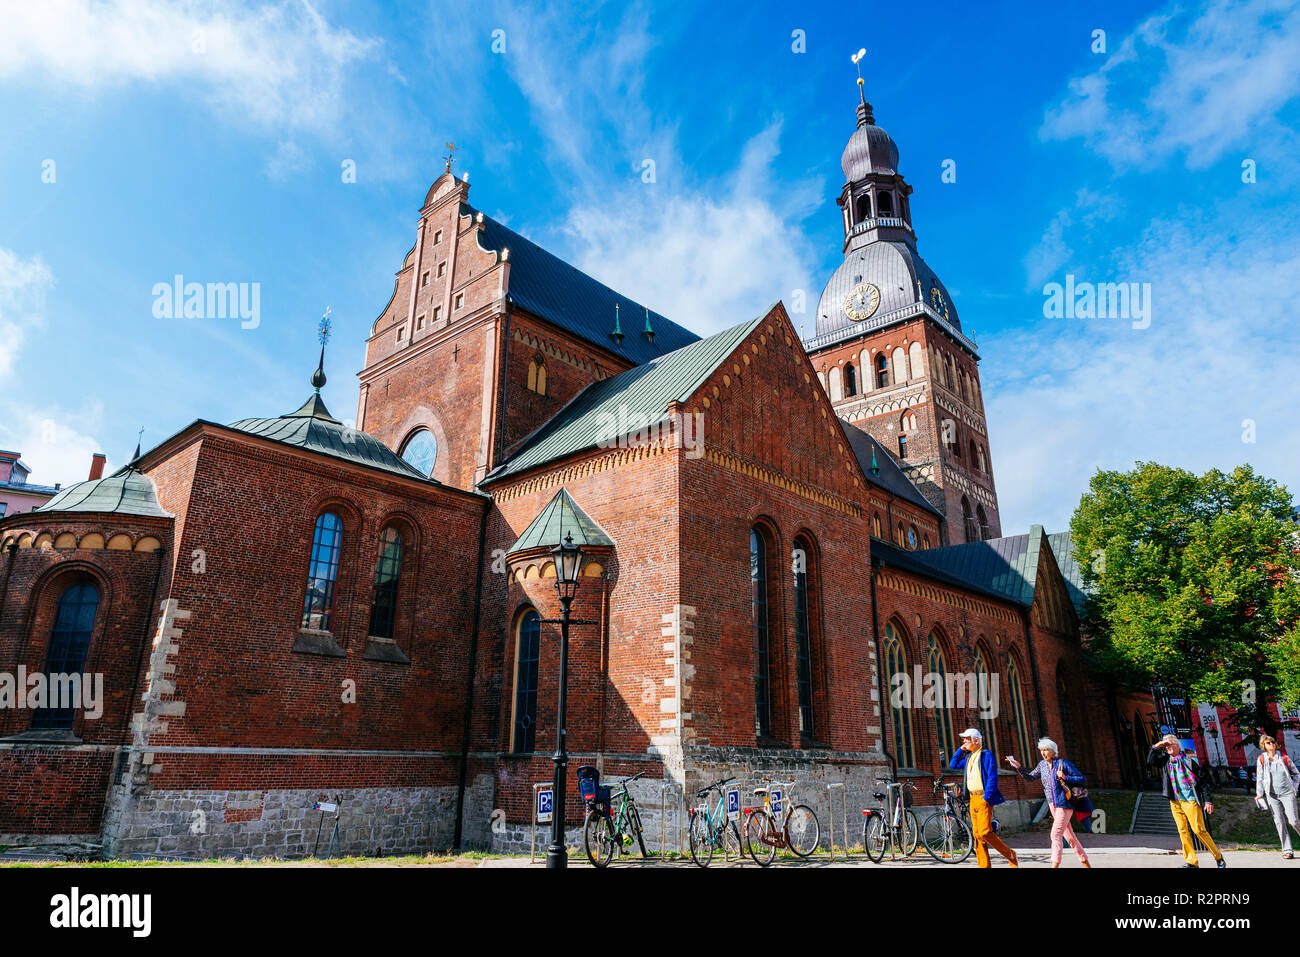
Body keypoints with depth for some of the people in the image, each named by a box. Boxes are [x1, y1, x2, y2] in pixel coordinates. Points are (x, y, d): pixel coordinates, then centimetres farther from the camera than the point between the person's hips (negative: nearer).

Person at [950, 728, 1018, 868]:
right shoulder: (968, 756, 16)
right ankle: (984, 865, 10)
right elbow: (953, 765, 23)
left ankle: (1010, 855, 4)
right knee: (977, 834, 6)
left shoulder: (986, 754, -8)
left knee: (985, 832, -14)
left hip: (984, 798, -8)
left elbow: (992, 778, -13)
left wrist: (986, 798, -19)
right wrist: (961, 750, 12)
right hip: (973, 798, 8)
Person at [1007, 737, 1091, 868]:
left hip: (1064, 804, -6)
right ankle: (1085, 862, 26)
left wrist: (1065, 777, -19)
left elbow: (1081, 779, -5)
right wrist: (1019, 767, 1)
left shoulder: (1063, 763, -8)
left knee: (1056, 834, -13)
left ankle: (1055, 864, -11)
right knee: (1069, 836, 13)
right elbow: (1030, 777, 15)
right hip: (1053, 805, 6)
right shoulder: (1042, 765, 8)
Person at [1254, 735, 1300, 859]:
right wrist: (1259, 794, 0)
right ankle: (1287, 850, 1)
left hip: (1287, 793, 0)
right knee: (1279, 822, -3)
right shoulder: (1261, 759, 2)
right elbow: (1260, 778, 4)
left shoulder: (1284, 758, 3)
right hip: (1272, 795, 0)